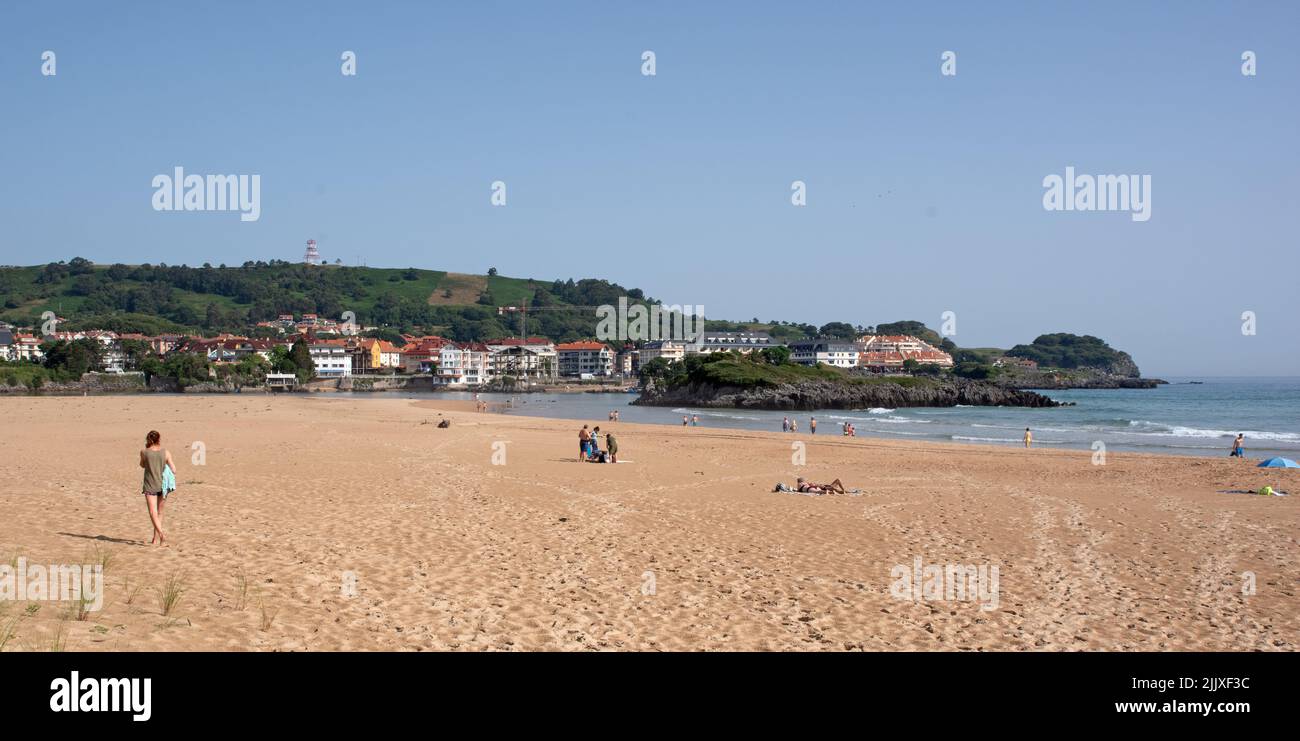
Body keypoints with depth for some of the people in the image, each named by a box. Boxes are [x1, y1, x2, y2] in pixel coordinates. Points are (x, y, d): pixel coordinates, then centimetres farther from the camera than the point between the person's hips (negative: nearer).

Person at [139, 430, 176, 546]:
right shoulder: (166, 452, -4)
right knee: (159, 512, 17)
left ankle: (161, 536, -25)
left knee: (153, 513, -6)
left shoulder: (144, 452, -5)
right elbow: (173, 470, -5)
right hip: (163, 485, 2)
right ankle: (155, 538, 25)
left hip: (150, 486, -2)